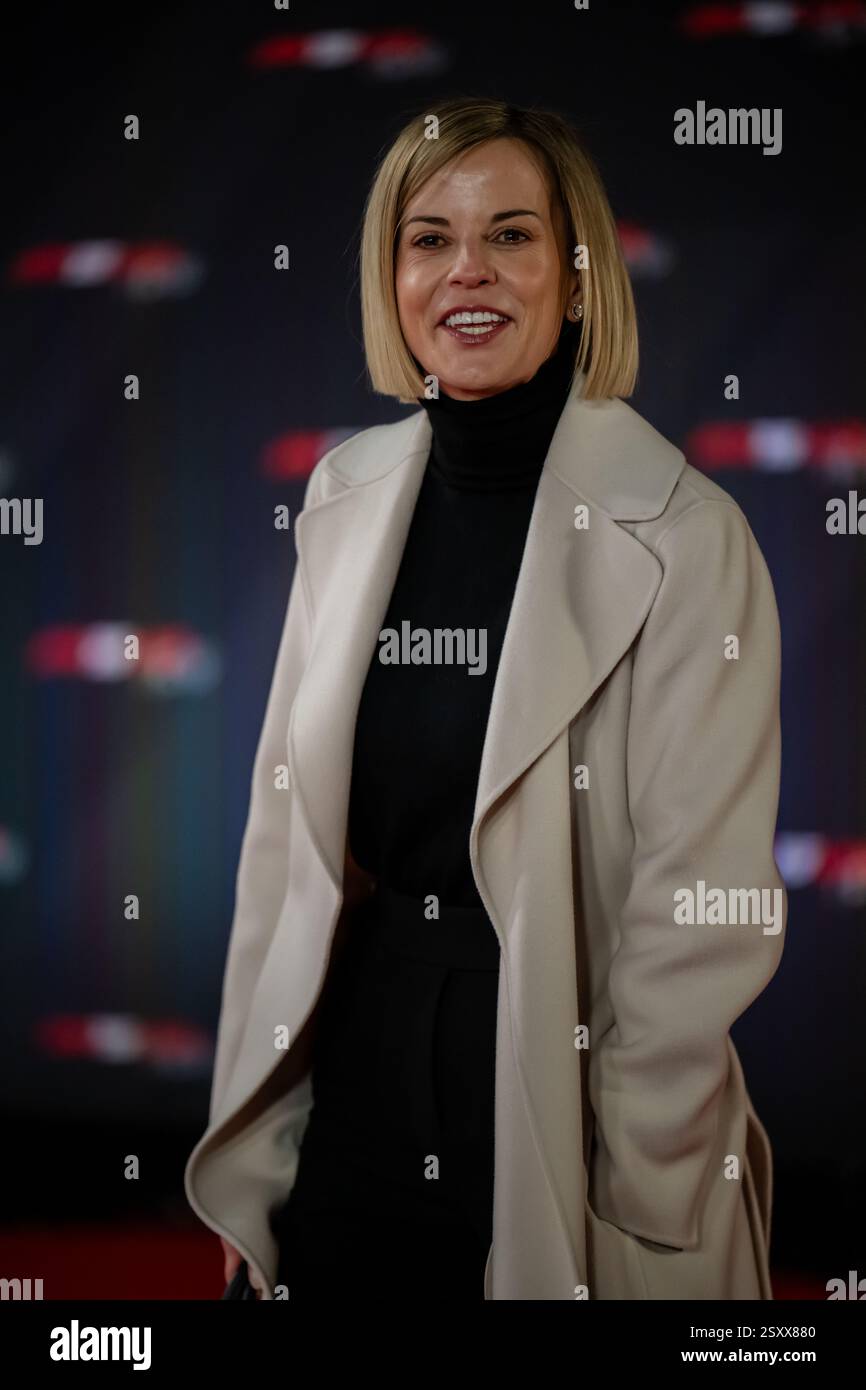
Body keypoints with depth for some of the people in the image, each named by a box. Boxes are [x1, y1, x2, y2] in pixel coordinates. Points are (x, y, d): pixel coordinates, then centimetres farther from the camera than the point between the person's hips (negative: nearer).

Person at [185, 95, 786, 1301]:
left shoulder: (683, 534, -13)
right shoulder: (347, 495, 2)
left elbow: (704, 905, -12)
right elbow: (286, 823, 5)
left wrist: (626, 1186, -10)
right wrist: (256, 1142, 5)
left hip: (557, 1083, -4)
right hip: (356, 1077, 4)